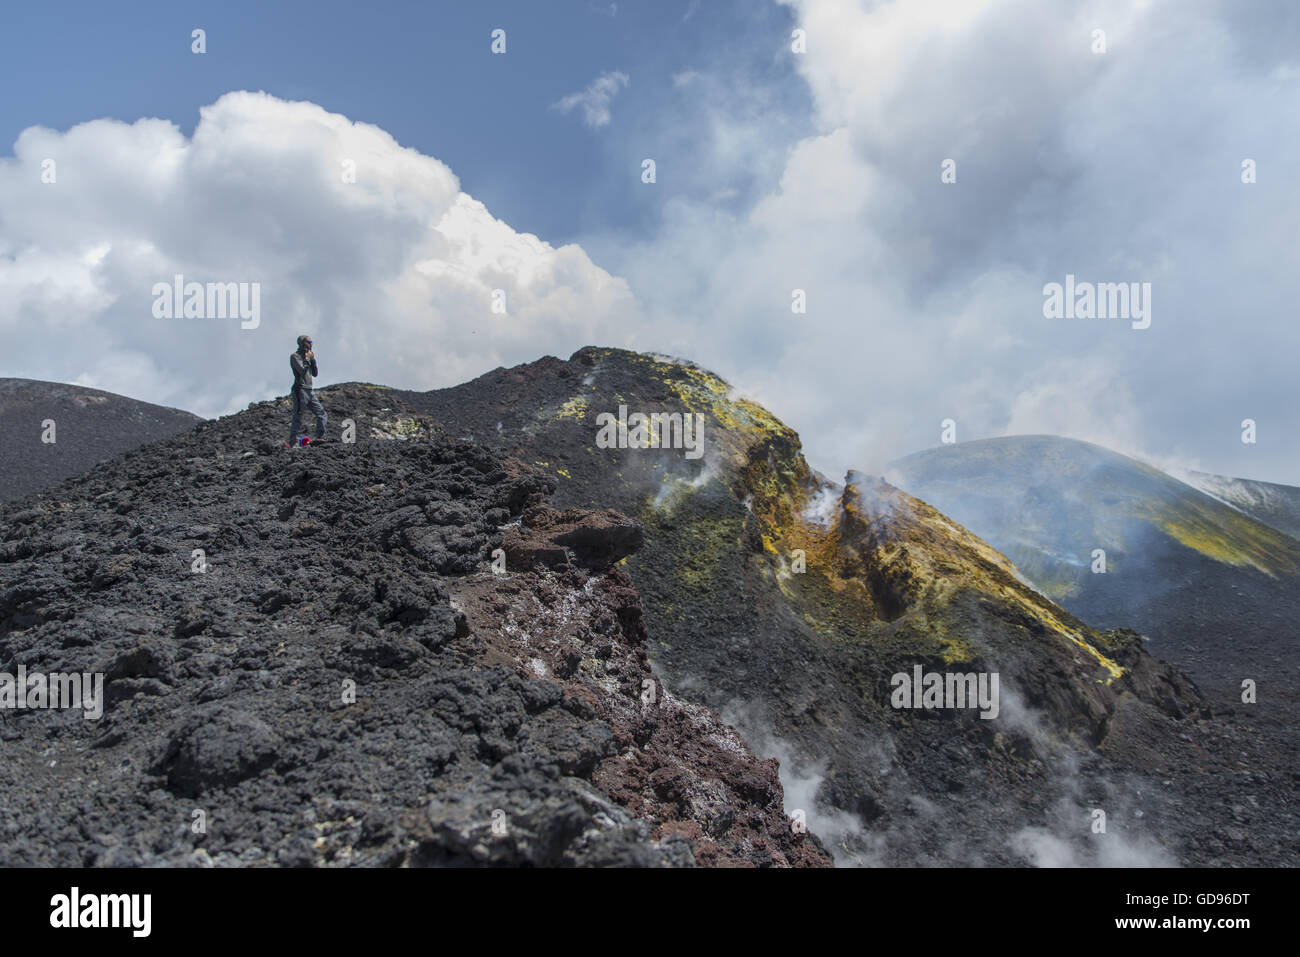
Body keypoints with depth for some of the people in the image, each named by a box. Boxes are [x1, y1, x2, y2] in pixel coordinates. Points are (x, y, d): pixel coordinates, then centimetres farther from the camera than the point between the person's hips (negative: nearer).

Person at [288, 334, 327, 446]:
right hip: (300, 390, -8)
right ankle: (293, 443, -4)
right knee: (298, 418, -7)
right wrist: (308, 358, -4)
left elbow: (315, 373, 15)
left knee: (322, 414, 6)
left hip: (309, 391, 8)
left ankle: (320, 437, 12)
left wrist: (313, 360, 3)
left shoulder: (307, 357, 19)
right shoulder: (295, 356, -4)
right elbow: (302, 371, -17)